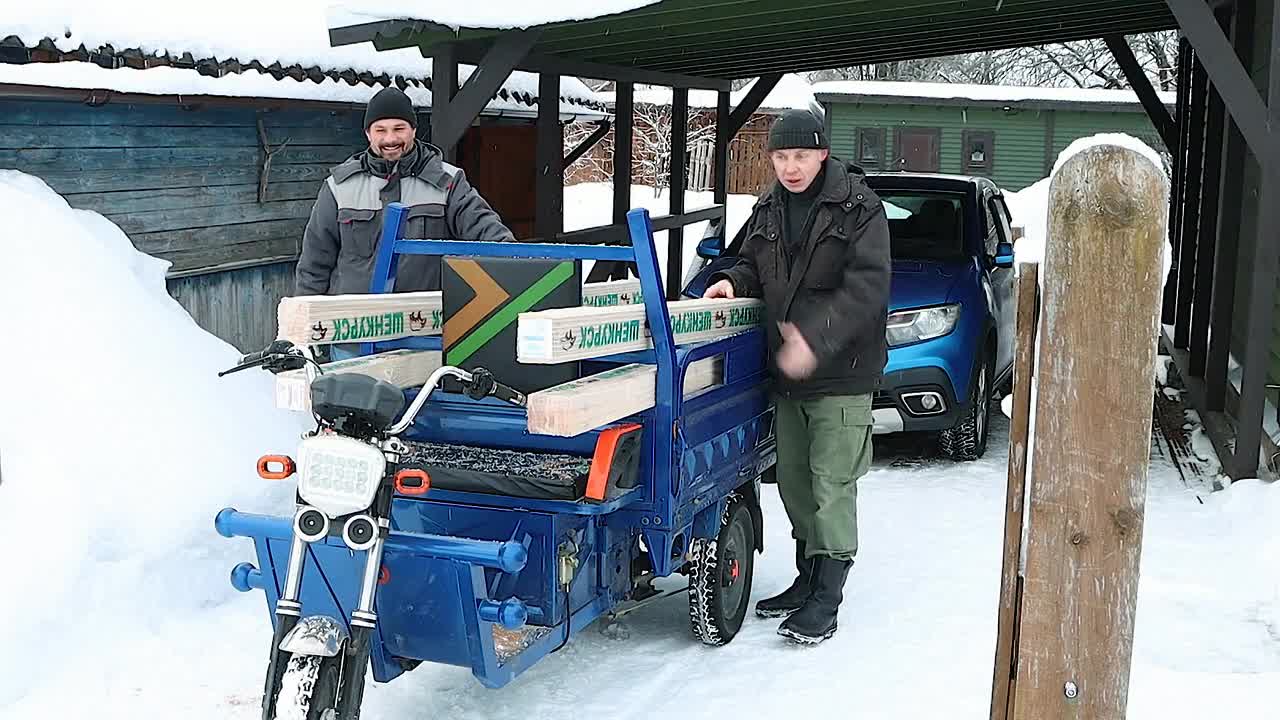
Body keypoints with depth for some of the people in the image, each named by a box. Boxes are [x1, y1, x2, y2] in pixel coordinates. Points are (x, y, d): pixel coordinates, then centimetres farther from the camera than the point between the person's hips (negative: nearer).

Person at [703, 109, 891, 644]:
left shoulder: (858, 209, -11)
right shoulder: (768, 210, 9)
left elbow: (866, 286, -20)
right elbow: (754, 264, 22)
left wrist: (815, 338, -30)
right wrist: (734, 280, -2)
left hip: (841, 375, -7)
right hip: (786, 373, 7)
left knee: (833, 483, -6)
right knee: (793, 479, 15)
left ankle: (827, 599, 1)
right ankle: (807, 579, 29)